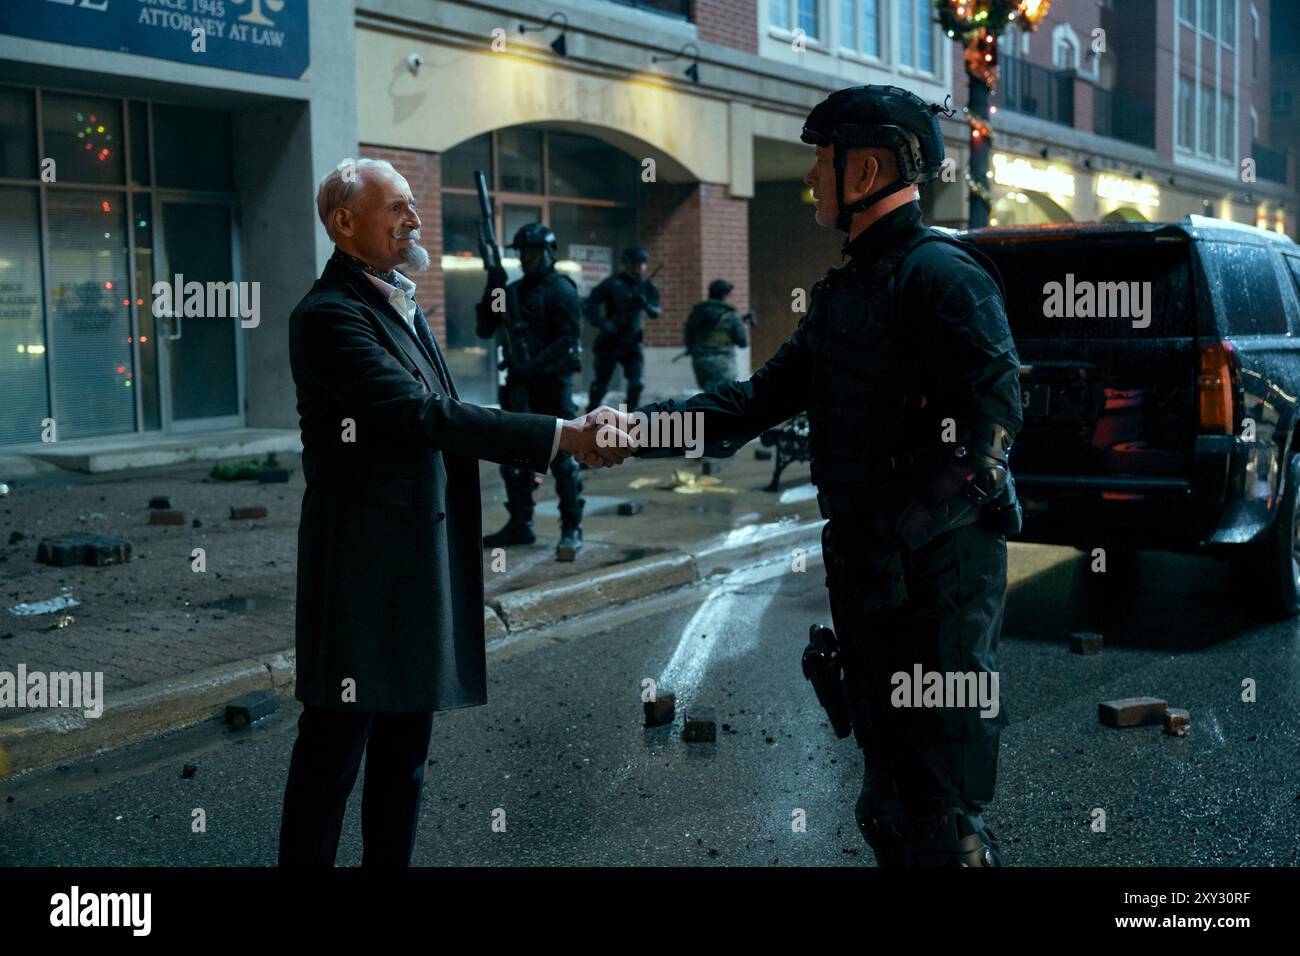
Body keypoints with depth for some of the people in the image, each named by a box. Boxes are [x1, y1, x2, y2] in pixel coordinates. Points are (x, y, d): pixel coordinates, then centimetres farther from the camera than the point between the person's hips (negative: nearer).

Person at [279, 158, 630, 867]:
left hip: (419, 562, 9)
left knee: (406, 741, 15)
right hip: (365, 565, -9)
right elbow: (421, 414, -24)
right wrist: (558, 436, -25)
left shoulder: (399, 302, 16)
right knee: (336, 744, -1)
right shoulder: (330, 314, -15)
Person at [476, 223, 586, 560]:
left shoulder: (560, 290, -6)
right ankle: (520, 524, 20)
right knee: (514, 456, 10)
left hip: (552, 384, -8)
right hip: (518, 384, 8)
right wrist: (492, 291, 1)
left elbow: (569, 339, -15)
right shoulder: (514, 290, 15)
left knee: (562, 457, -6)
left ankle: (571, 529, -1)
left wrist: (535, 364, -23)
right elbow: (485, 329, 14)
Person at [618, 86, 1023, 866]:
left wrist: (903, 527, -21)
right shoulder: (846, 287, 16)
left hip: (935, 570, -9)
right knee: (889, 800, 19)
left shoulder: (941, 274, -13)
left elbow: (993, 414, -22)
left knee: (942, 813, -3)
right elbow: (764, 398, 18)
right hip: (865, 568, 9)